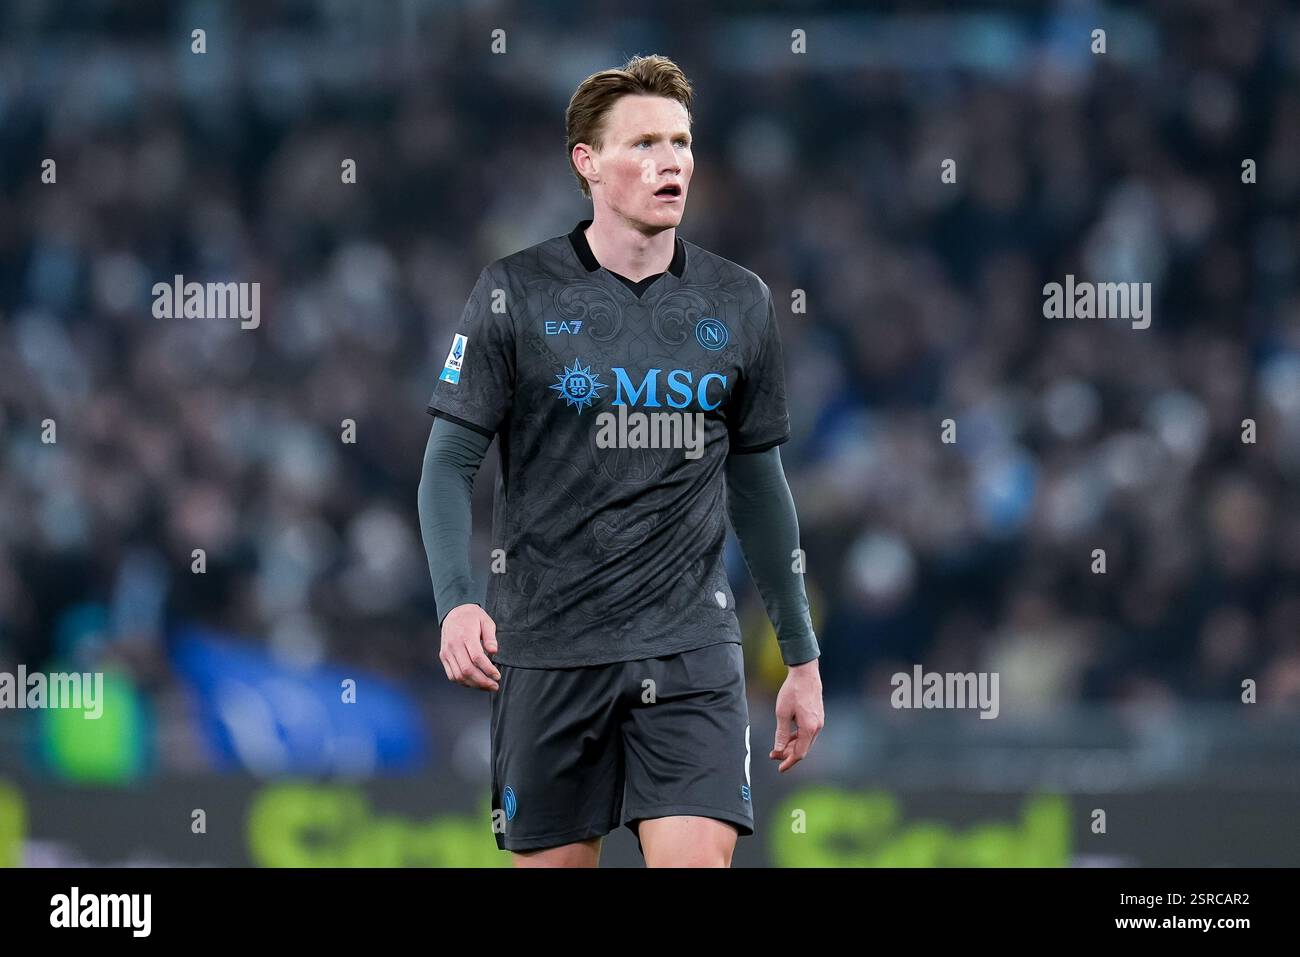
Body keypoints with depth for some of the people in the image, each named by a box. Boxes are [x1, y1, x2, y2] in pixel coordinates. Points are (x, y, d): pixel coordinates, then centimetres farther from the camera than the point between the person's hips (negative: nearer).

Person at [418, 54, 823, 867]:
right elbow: (449, 464, -2)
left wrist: (802, 655, 17)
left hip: (691, 648, 1)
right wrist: (456, 600, -19)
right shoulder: (516, 296, -2)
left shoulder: (739, 304, 7)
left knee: (697, 864, -14)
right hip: (548, 647, -1)